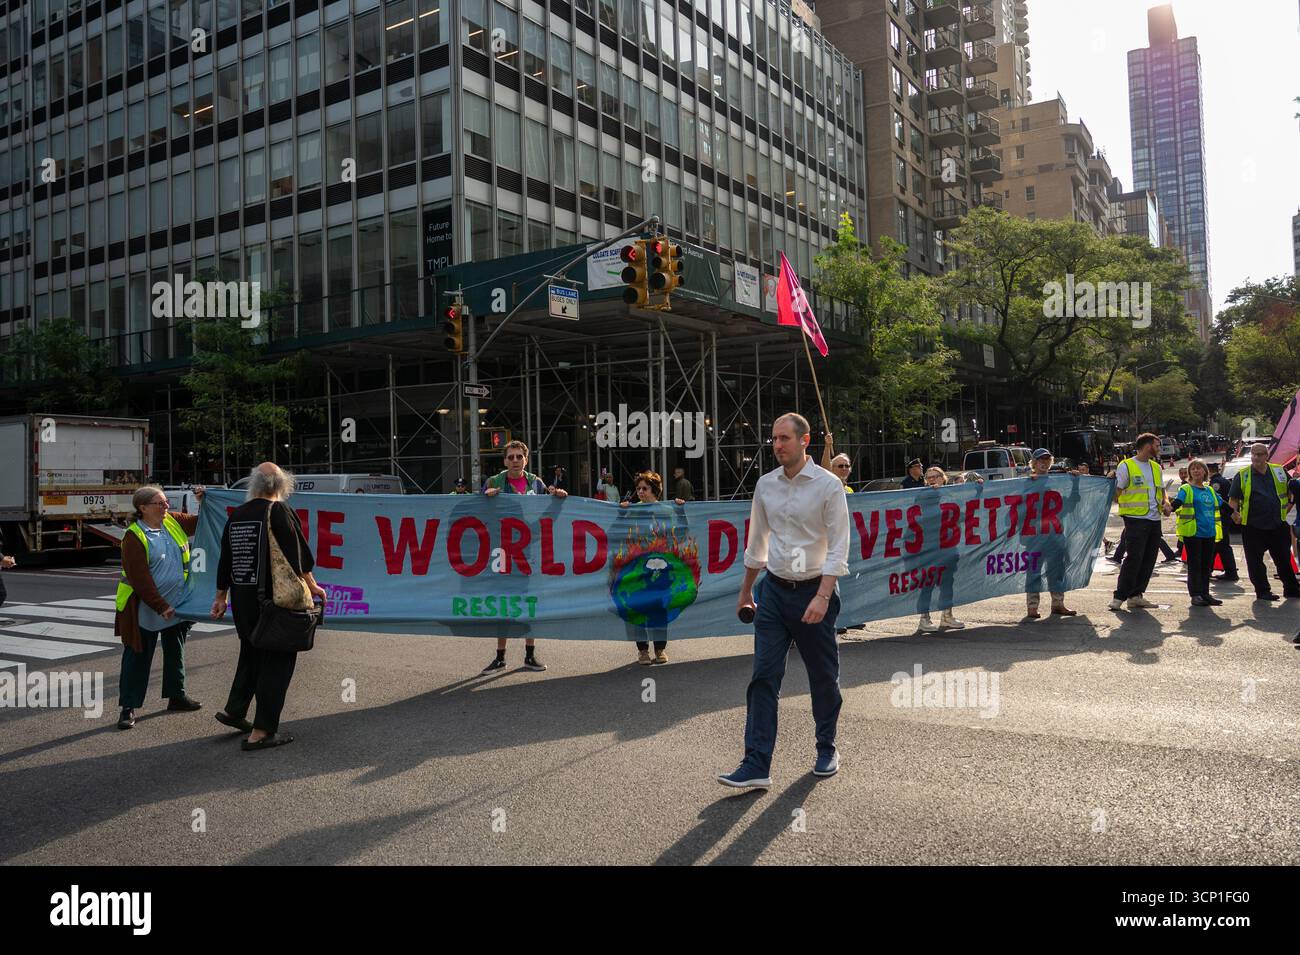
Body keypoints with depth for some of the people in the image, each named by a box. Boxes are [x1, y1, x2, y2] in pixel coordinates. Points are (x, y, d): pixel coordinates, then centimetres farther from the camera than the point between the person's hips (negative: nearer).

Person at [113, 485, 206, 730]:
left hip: (177, 606, 7)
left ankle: (176, 696, 32)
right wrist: (161, 607, -23)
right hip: (144, 611, -7)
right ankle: (128, 707, 10)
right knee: (137, 657, 2)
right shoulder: (134, 537, -17)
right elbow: (140, 580, -20)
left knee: (175, 653, 18)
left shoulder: (174, 522, 2)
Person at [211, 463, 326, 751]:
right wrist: (311, 586, -2)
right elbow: (297, 556, -14)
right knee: (277, 661, 1)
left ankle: (233, 711, 32)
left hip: (241, 599, 7)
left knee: (251, 653, 25)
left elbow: (225, 560, 14)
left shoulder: (236, 515, 8)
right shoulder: (279, 511, -12)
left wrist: (221, 596, 22)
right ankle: (261, 732, 2)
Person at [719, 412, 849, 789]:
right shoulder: (766, 484, 6)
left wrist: (823, 596, -21)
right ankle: (756, 765, -3)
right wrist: (745, 589, 21)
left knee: (823, 677, 9)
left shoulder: (829, 485, -9)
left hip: (814, 590, -3)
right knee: (764, 676, -4)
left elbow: (838, 547, -11)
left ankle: (827, 749, 31)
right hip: (774, 589, 4)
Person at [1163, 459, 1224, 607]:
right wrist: (1169, 507, -37)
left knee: (1206, 565, 10)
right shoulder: (1186, 489, -1)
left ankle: (1205, 594, 17)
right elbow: (1176, 502, -17)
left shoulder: (1210, 491, 16)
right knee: (1194, 565, -2)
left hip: (1209, 533, 5)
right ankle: (1195, 595, 1)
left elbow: (1220, 506, 27)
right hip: (1193, 533, -5)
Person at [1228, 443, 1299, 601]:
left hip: (1278, 525, 2)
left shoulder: (1279, 471, 7)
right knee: (1255, 561, 0)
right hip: (1253, 527, -2)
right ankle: (1263, 591, 11)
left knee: (1284, 559, 12)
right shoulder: (1242, 475, -1)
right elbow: (1233, 498, -2)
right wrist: (1234, 512, -18)